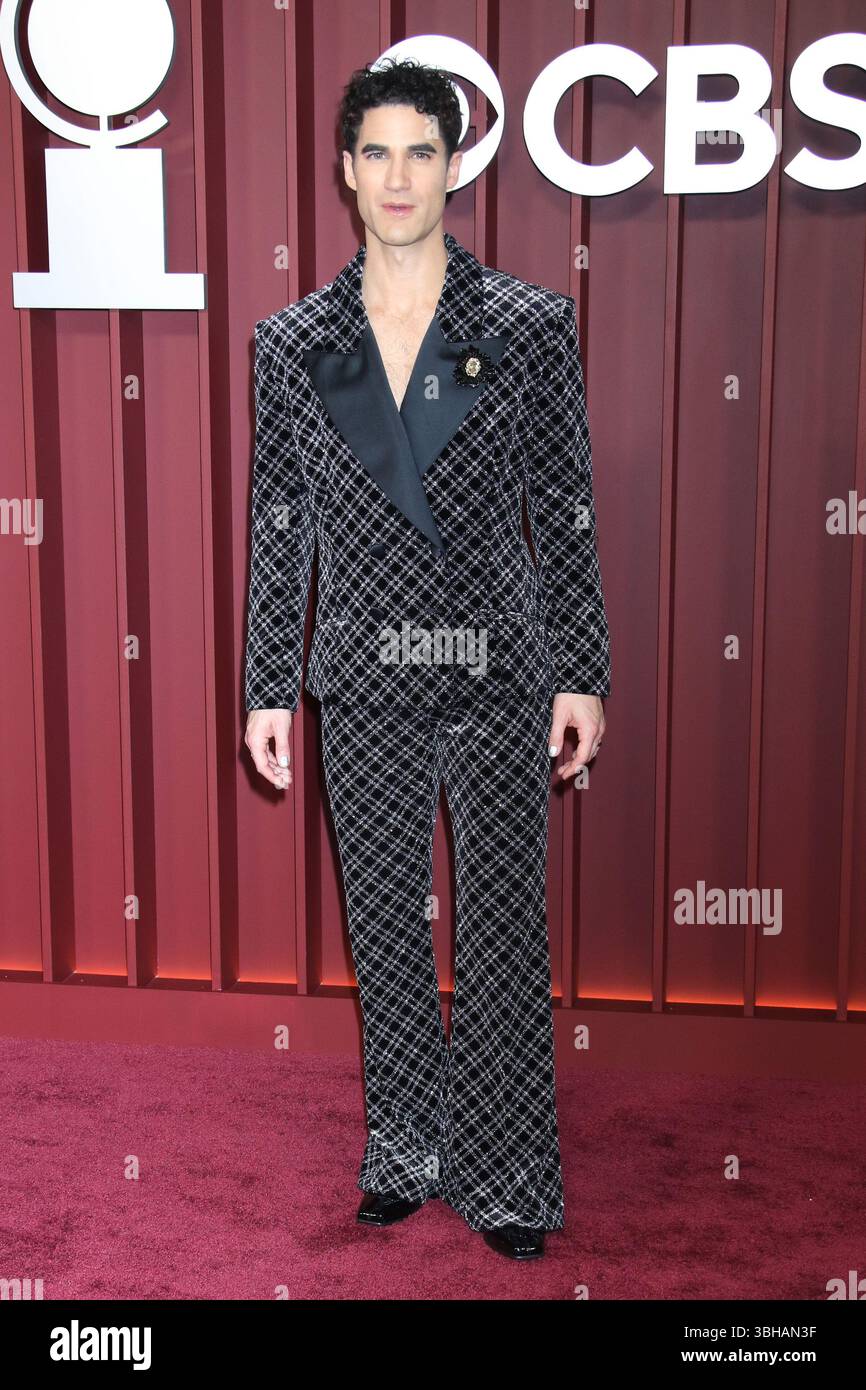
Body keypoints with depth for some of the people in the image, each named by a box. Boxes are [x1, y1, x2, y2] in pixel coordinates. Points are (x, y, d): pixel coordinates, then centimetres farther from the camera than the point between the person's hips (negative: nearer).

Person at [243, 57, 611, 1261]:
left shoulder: (529, 326, -1)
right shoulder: (293, 343, 4)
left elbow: (567, 510, 0)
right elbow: (278, 526, 6)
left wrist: (582, 673, -4)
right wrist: (268, 690, 4)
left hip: (497, 677, -2)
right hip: (364, 683, 2)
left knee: (504, 937, 4)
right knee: (384, 934, 12)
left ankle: (511, 1185, 22)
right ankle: (407, 1159, 31)